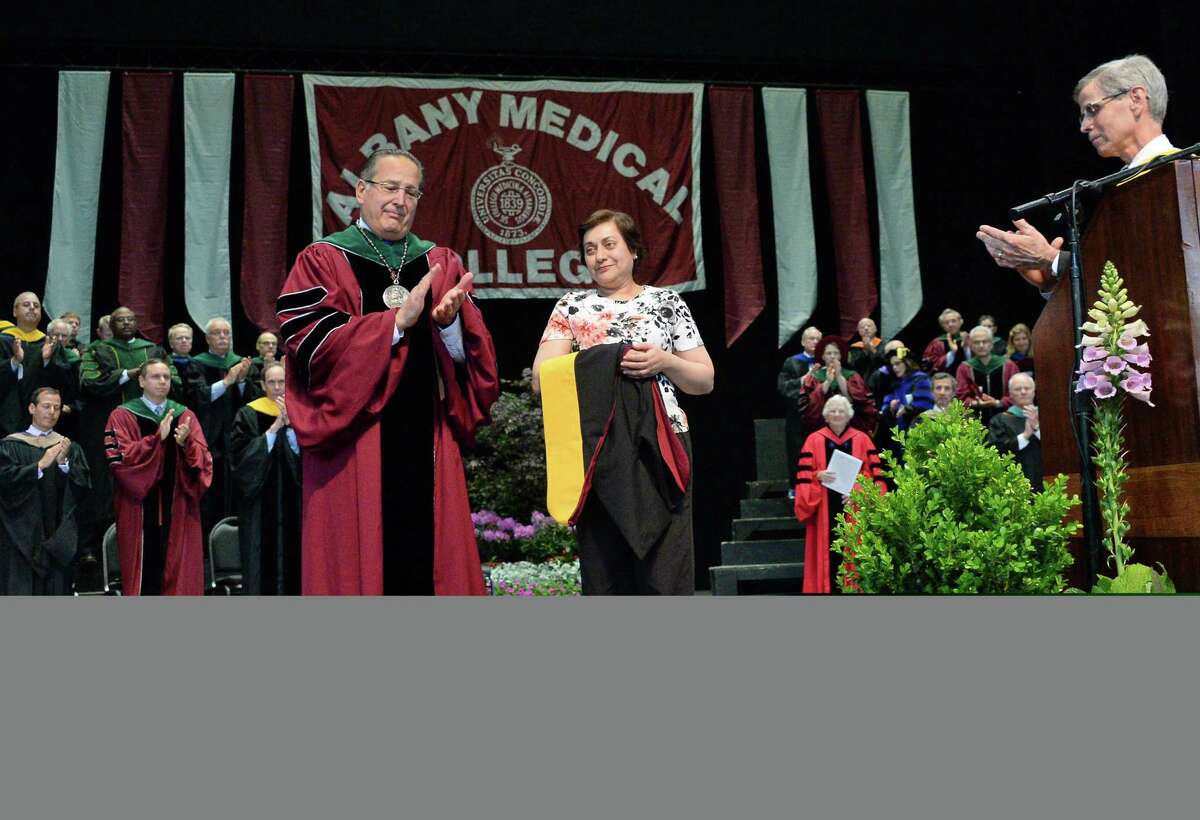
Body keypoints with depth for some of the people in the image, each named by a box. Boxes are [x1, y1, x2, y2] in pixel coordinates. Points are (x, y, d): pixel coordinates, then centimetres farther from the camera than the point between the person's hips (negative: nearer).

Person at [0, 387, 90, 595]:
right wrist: (40, 465, -18)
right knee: (21, 587, -5)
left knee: (56, 589, 2)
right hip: (21, 536, -2)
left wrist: (64, 463, -16)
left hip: (58, 537, 2)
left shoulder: (70, 447, 10)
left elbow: (83, 484, 0)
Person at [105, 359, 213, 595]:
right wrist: (158, 437, -19)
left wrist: (186, 443, -19)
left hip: (178, 511, 3)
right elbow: (120, 459, -11)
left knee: (179, 573, 2)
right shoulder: (122, 416, 3)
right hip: (141, 511, -3)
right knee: (146, 575, -3)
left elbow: (203, 460, 1)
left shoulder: (185, 416, 11)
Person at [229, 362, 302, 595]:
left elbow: (304, 453, -3)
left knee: (290, 555, 2)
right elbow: (241, 455, -11)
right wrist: (274, 427, -16)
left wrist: (289, 423, -16)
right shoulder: (248, 415, 0)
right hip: (260, 501, -2)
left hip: (292, 499, 2)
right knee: (263, 556, -2)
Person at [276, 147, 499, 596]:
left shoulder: (440, 264, 13)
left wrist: (449, 322, -16)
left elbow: (475, 355, 6)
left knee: (428, 555, 5)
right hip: (354, 449, -3)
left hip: (427, 446, 3)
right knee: (359, 558, 0)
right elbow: (311, 345, -12)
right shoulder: (322, 261, 3)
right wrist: (397, 321, -17)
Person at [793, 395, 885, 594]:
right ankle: (829, 586, 2)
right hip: (825, 508, 0)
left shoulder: (862, 439, 7)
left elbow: (874, 474, 2)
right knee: (829, 548, -4)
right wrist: (818, 476, -18)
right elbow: (804, 475, 2)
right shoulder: (814, 440, 6)